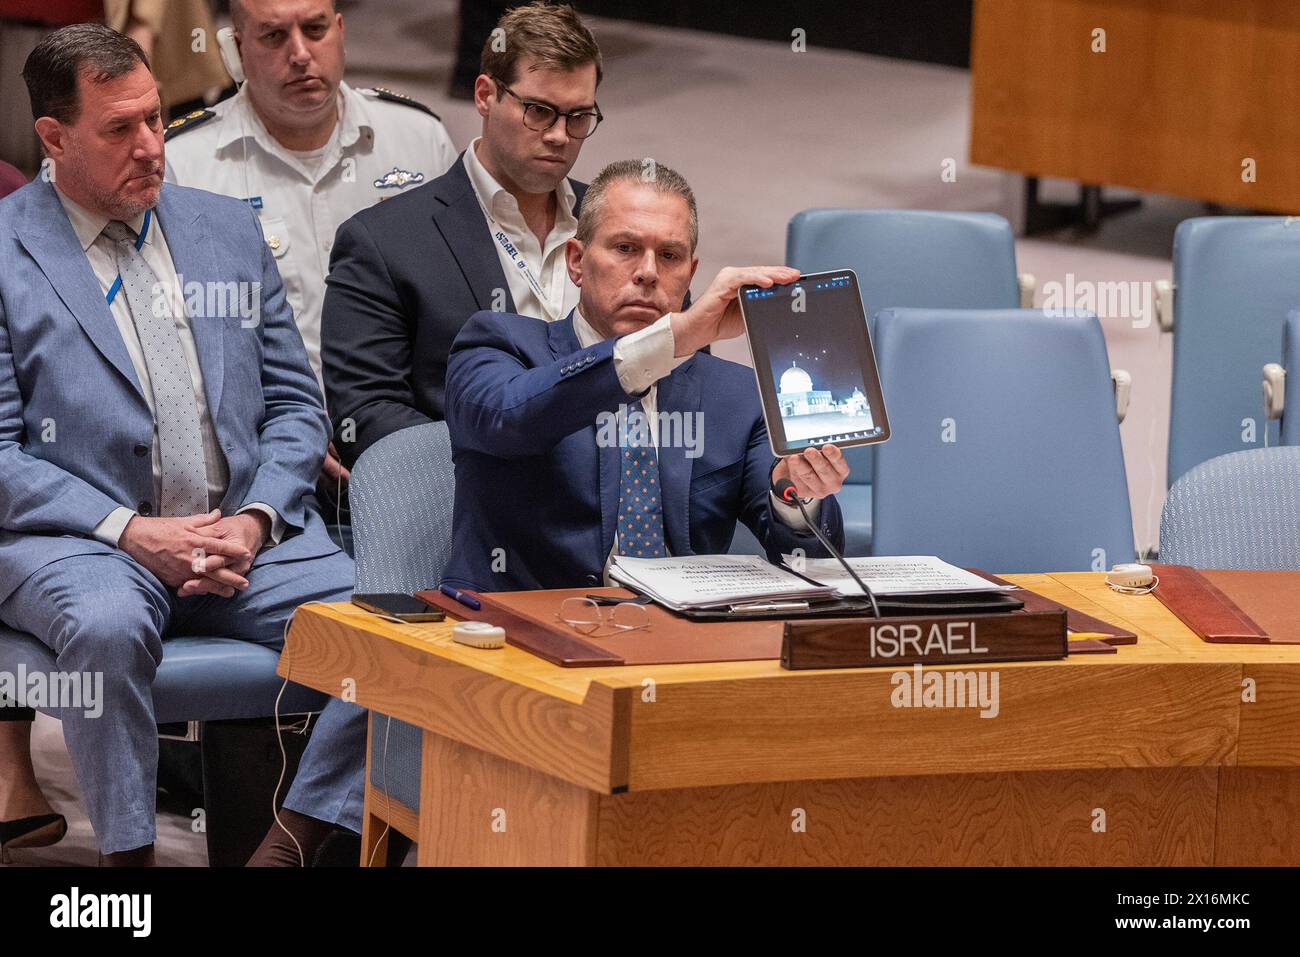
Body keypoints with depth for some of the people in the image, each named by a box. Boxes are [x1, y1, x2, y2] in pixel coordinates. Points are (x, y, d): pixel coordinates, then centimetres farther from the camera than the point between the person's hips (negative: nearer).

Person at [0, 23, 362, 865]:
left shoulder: (230, 230, 16)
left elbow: (295, 404, 16)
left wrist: (256, 520, -4)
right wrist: (132, 532, -15)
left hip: (246, 535, 4)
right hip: (77, 542, -4)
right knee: (107, 628, -39)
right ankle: (128, 855, -22)